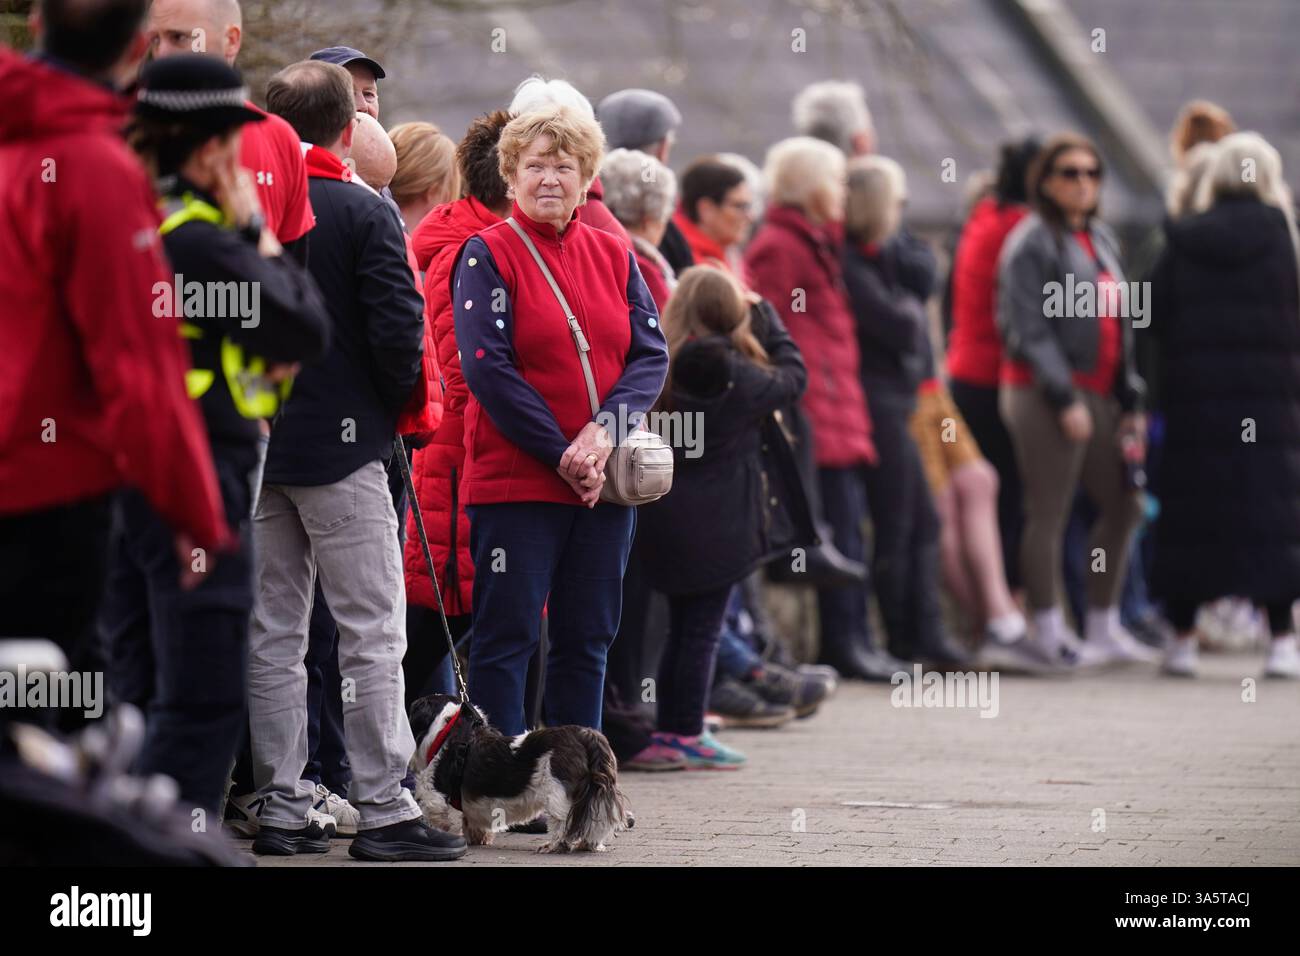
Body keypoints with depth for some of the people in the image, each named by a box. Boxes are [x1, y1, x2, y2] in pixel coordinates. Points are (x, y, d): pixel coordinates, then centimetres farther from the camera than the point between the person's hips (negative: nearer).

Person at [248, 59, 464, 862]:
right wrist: (401, 405, 2)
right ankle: (384, 810, -5)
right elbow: (398, 328, -16)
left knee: (272, 635, 10)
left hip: (253, 445, 5)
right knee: (373, 634, -2)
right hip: (341, 444, -5)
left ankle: (281, 808, 10)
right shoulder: (365, 215, -10)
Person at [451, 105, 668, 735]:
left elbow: (651, 354, 4)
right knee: (507, 635, -3)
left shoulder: (613, 256, 11)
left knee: (588, 637, 10)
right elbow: (487, 368, -12)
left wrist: (605, 431, -14)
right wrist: (562, 457, -15)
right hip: (514, 480, -5)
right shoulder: (487, 256, -3)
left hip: (604, 482, 5)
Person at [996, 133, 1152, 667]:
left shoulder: (1100, 240, 18)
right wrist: (1064, 399, -19)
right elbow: (1028, 328, -14)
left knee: (1122, 504, 10)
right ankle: (1049, 632, 0)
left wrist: (1130, 399, 15)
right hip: (1043, 395, -9)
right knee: (1048, 513, -5)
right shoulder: (1032, 242, -8)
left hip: (1097, 393, 9)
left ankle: (1104, 628, 19)